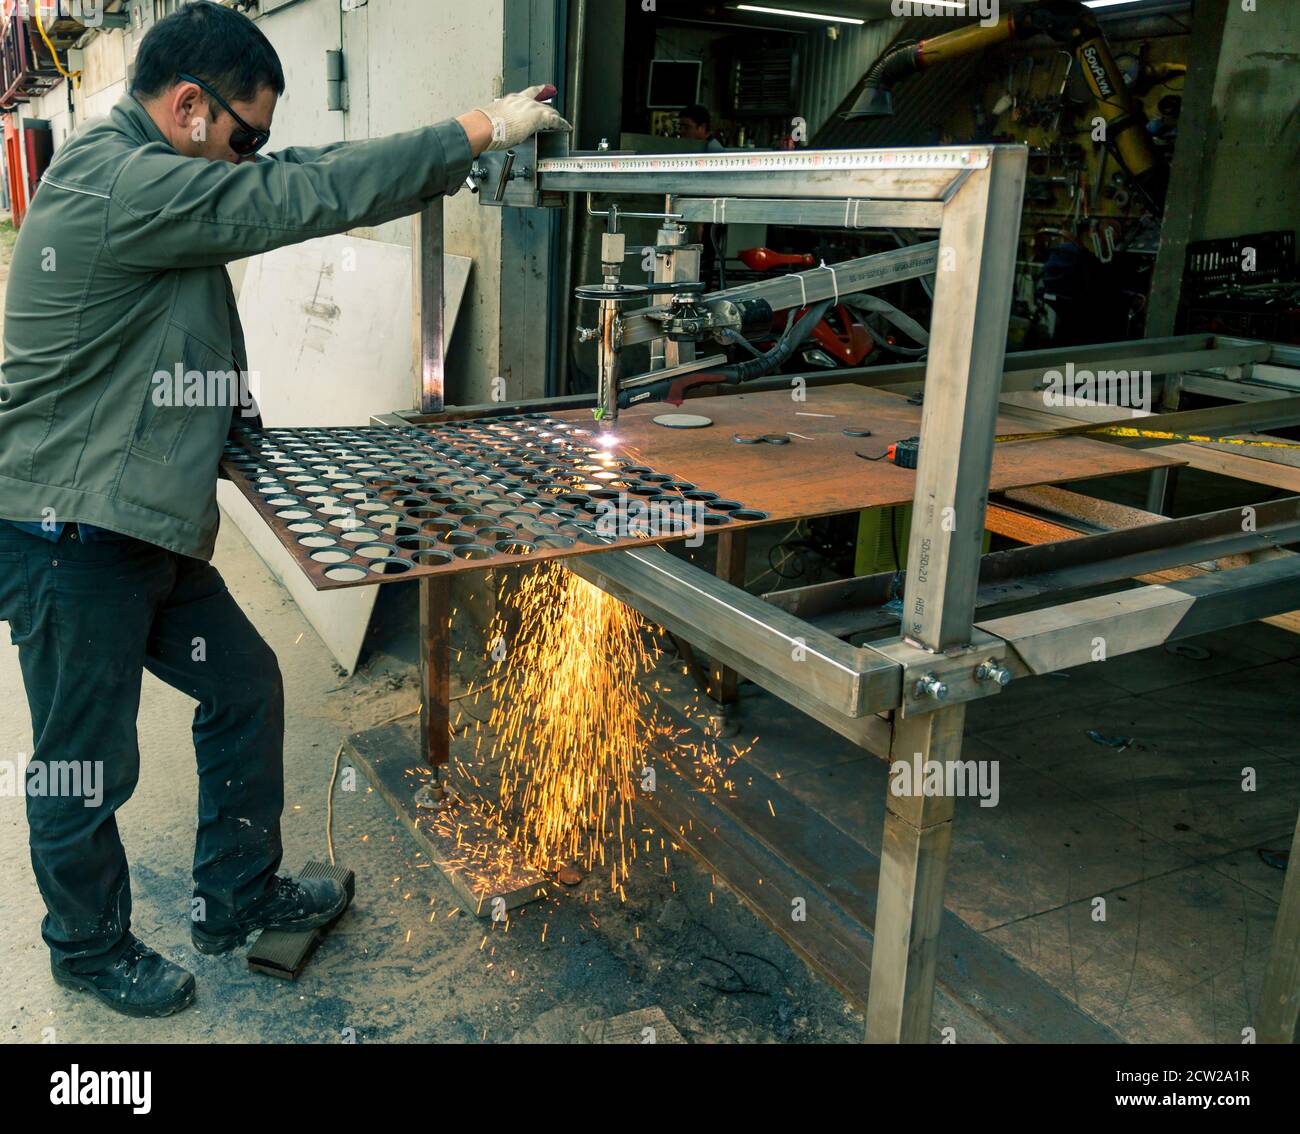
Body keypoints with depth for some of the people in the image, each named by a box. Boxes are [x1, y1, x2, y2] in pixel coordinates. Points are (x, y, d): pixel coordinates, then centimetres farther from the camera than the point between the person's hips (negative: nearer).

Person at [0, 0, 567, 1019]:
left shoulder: (150, 176, 12)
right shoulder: (124, 187, -22)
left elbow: (296, 182, 13)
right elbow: (304, 198, -26)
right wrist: (479, 131, -19)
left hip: (143, 525, 10)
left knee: (245, 687, 17)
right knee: (86, 770, 8)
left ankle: (239, 897, 34)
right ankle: (90, 947, 34)